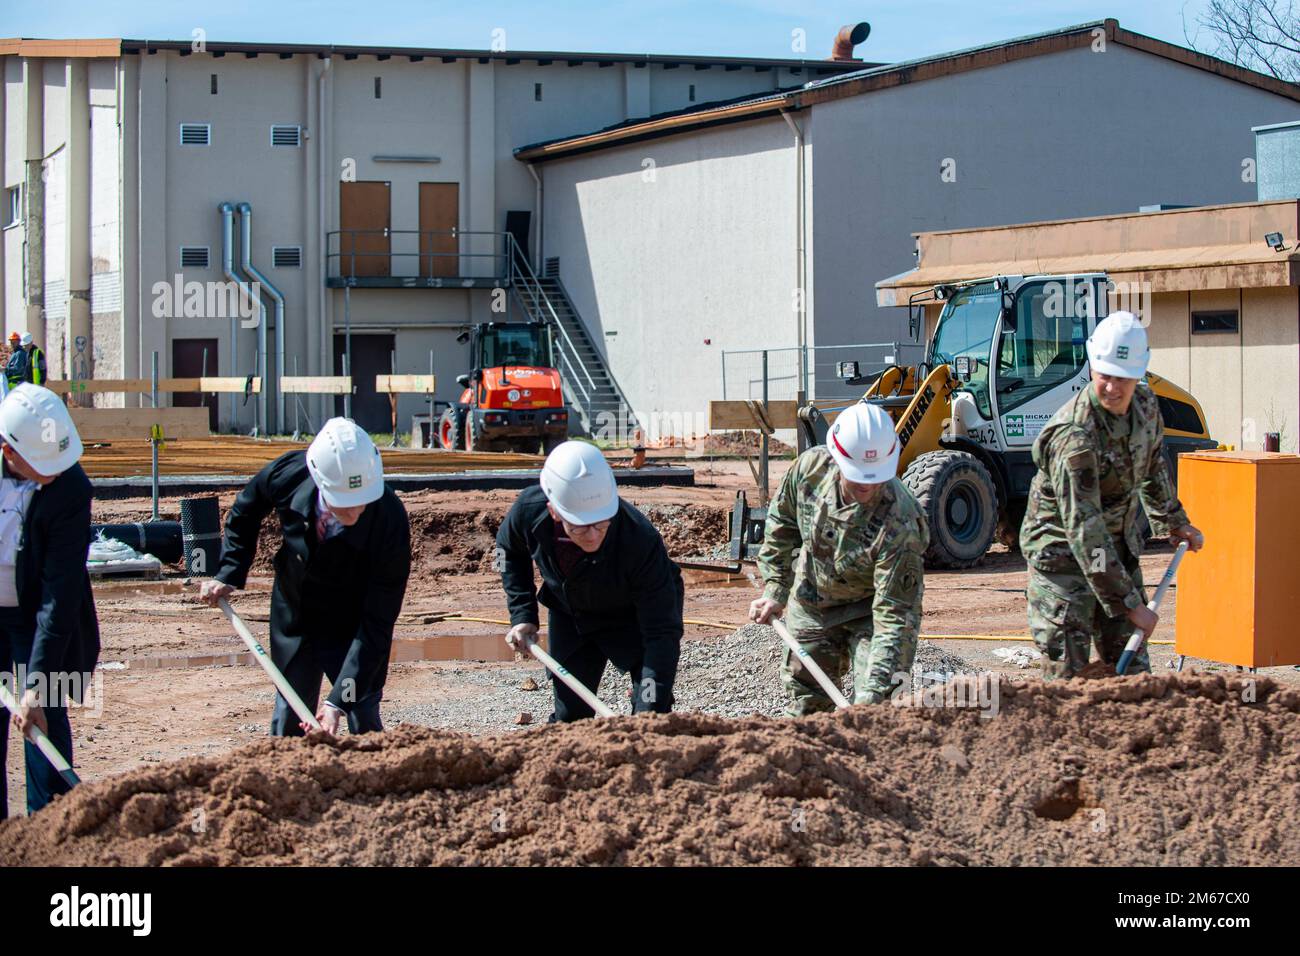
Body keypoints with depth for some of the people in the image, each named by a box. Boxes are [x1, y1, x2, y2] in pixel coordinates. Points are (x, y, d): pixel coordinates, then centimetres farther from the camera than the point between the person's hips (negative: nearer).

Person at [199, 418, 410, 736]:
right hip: (293, 615, 3)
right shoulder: (288, 473, -27)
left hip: (352, 628, -3)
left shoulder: (390, 523, -35)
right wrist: (229, 573, -6)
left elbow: (377, 623, -31)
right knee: (287, 725, 12)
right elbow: (244, 511, 1)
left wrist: (339, 700, -36)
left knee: (364, 724, -7)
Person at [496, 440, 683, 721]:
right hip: (569, 618, 4)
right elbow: (509, 550, -2)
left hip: (633, 617, -3)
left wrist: (649, 714, -46)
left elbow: (661, 632, -39)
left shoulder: (640, 539, -42)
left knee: (649, 711, -15)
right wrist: (522, 616, -10)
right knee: (569, 714, 9)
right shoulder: (529, 509, -30)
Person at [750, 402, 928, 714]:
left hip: (868, 612, -4)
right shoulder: (811, 467, -23)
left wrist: (874, 691, -41)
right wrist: (775, 590, 0)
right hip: (810, 605, 4)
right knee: (804, 704, 15)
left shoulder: (899, 523, -37)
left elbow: (895, 614, -35)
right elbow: (782, 522, 0)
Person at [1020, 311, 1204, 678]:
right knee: (1066, 675, -10)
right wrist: (1130, 604, -30)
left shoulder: (1145, 404, -5)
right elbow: (1083, 531, -31)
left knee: (1132, 668, 8)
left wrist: (1173, 521, 29)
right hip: (1062, 551, -7)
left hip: (1118, 548, 7)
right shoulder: (1073, 435, -30)